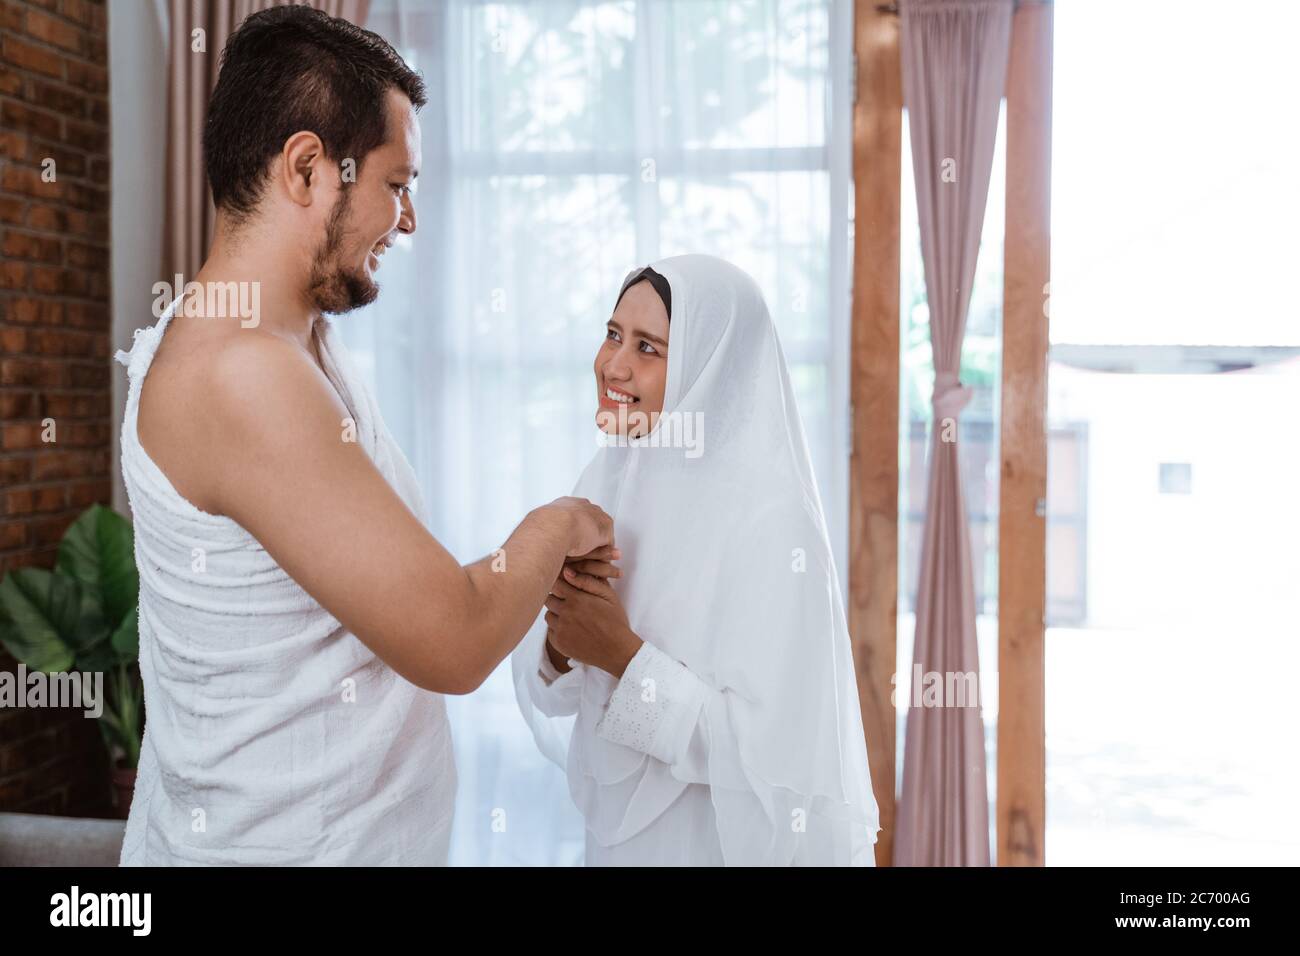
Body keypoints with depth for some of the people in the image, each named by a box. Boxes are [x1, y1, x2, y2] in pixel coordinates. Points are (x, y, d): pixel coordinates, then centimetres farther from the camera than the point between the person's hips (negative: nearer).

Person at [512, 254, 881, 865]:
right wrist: (560, 640, -19)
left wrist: (622, 652, -25)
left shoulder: (767, 518, -22)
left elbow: (771, 744, -23)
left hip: (729, 839, -6)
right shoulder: (607, 482, -3)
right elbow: (550, 693, 1)